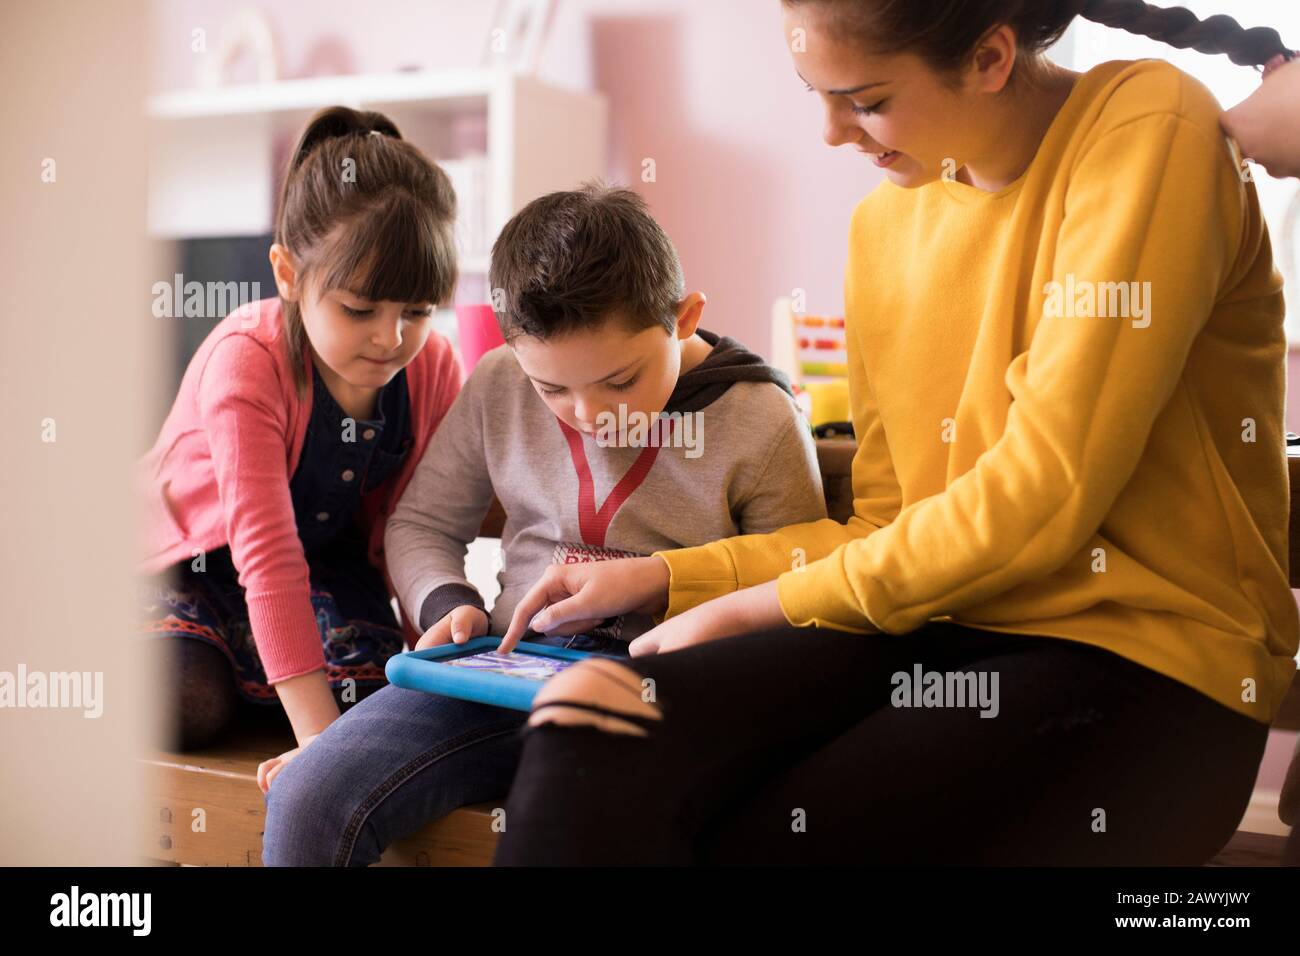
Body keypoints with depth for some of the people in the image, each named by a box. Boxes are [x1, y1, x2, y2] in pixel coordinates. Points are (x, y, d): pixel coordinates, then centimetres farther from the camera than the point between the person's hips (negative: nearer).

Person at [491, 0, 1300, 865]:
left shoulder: (1150, 127, -9)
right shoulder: (887, 219, 10)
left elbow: (1043, 498, -15)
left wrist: (765, 608, -8)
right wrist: (669, 578, 3)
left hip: (1146, 664, -5)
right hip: (944, 626, 5)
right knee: (593, 729, -21)